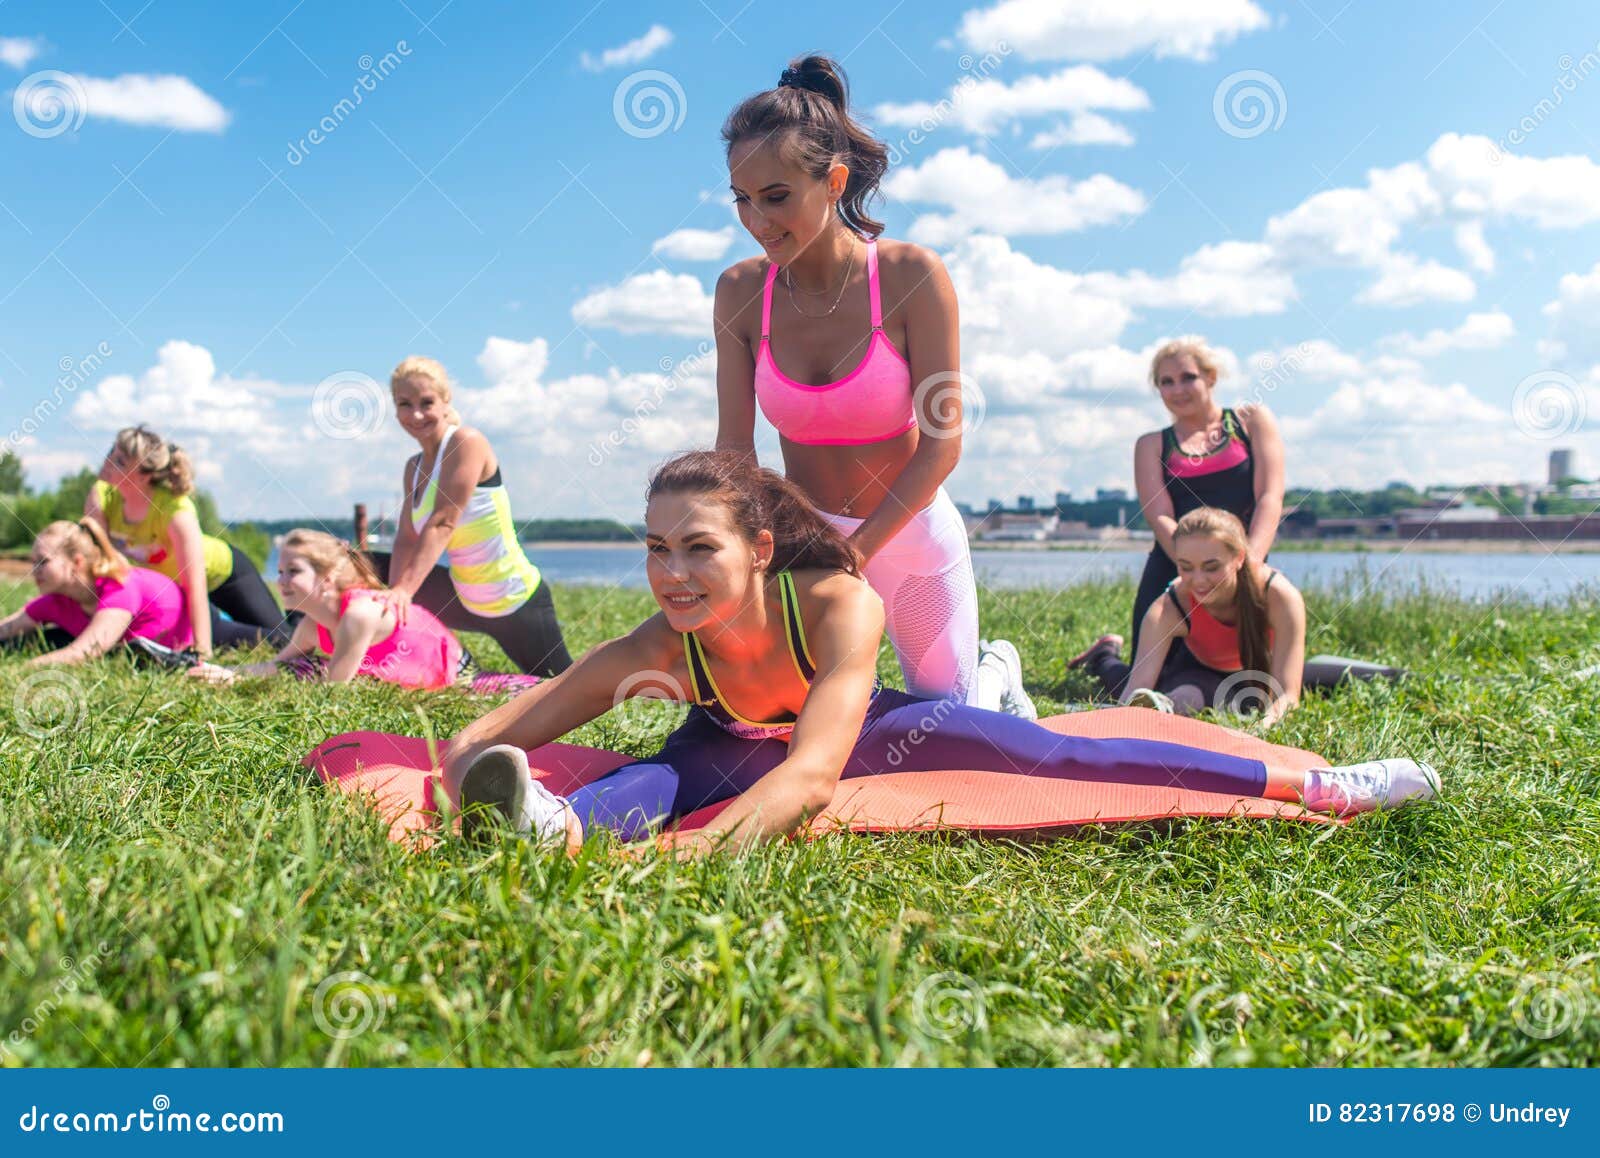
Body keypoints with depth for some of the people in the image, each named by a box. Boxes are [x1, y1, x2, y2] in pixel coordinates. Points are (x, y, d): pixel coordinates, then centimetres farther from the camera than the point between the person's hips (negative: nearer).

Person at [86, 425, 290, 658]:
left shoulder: (178, 512, -38)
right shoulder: (101, 497, -24)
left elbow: (195, 587, -38)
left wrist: (202, 652, -41)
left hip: (220, 569, -4)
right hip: (168, 582, 5)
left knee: (281, 637, -5)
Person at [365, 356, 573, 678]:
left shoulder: (467, 442, -17)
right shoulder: (414, 468, 6)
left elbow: (443, 524, -24)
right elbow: (406, 539, -3)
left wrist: (405, 589, -31)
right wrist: (395, 592, -21)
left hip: (515, 601, -7)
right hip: (465, 600, 7)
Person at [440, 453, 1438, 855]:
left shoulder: (839, 603, -38)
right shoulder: (656, 652, -32)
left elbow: (814, 772, -52)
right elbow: (475, 745, -32)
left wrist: (700, 855, -69)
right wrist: (490, 815, -55)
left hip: (862, 734, 0)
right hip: (739, 753, 1)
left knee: (1053, 757, -15)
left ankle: (1314, 790, -9)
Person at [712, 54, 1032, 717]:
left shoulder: (912, 276, -20)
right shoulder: (740, 290, -11)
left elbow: (942, 444, -19)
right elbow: (733, 450, -9)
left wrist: (851, 552, -23)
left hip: (910, 532, -2)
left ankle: (998, 670, 47)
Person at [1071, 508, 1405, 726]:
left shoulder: (1280, 596, -40)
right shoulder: (1168, 610, -38)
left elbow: (1288, 695, -40)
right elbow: (1135, 691, -43)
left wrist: (1267, 723, -62)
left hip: (1261, 666, 2)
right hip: (1199, 670, -2)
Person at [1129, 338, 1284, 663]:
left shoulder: (1253, 419, 10)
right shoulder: (1152, 445, 11)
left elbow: (1270, 496, -2)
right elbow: (1160, 517, -3)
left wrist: (1249, 562, -19)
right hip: (1173, 572, 0)